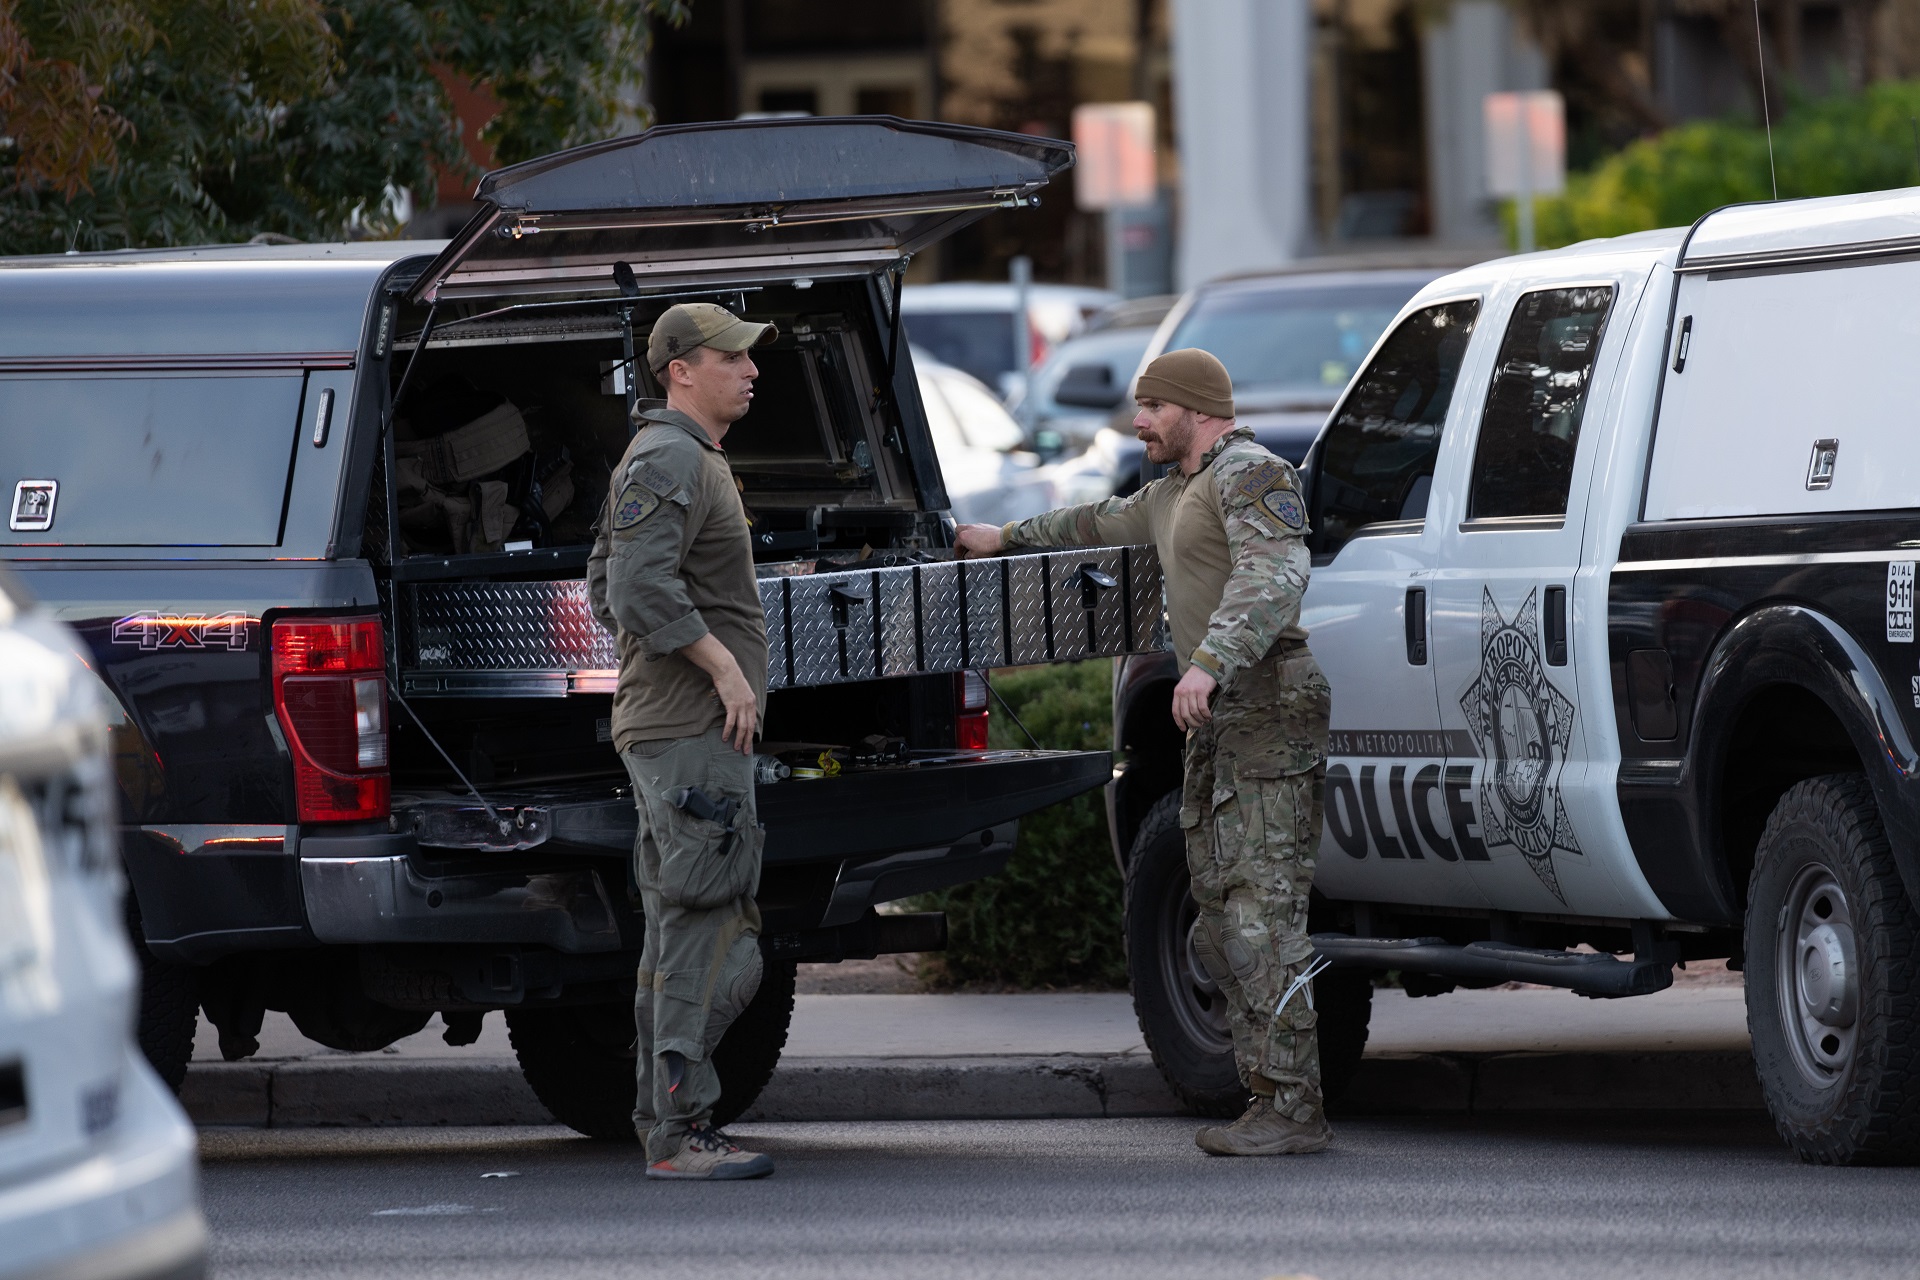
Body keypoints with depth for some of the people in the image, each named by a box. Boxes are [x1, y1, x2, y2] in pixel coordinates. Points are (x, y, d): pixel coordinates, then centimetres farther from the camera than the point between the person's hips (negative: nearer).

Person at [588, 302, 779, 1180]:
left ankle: (663, 1124, 15)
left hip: (669, 725, 11)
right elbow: (637, 588, -25)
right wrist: (722, 663, -21)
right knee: (707, 927, -14)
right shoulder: (668, 461, -13)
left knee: (679, 929, 12)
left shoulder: (689, 459, 21)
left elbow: (605, 584, 28)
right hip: (692, 727, -11)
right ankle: (681, 1131, -16)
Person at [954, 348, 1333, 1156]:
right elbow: (1099, 525, 43)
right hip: (1217, 723, 11)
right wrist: (1007, 539, 54)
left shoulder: (1251, 476, -8)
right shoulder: (1173, 496, 24)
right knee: (1220, 913, 5)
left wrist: (1210, 662, -36)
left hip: (1269, 711, -11)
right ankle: (1267, 1096, 3)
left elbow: (1275, 576, -25)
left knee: (1262, 909, -15)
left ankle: (1292, 1109, -17)